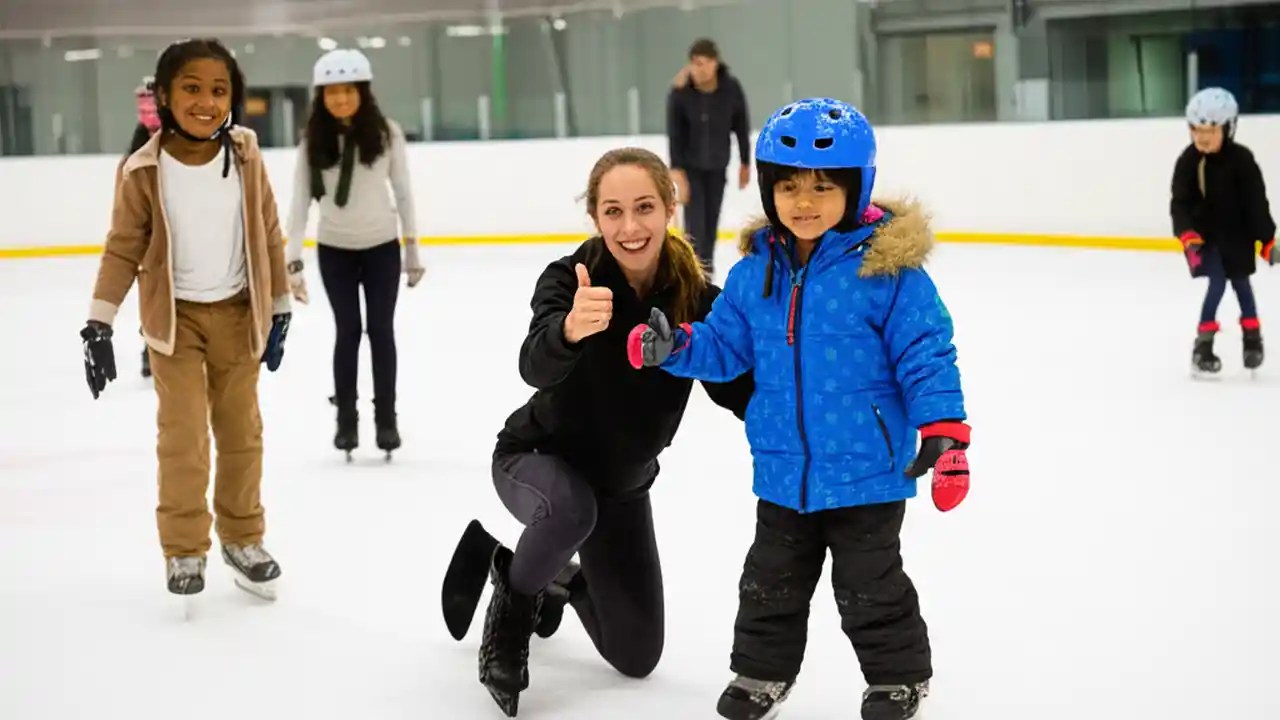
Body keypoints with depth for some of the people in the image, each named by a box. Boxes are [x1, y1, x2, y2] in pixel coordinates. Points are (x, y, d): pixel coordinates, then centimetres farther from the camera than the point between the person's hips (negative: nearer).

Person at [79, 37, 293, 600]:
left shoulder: (246, 160, -11)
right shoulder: (144, 171, -15)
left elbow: (269, 237, -1)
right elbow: (123, 250, -7)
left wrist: (279, 311, 3)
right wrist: (99, 325, -9)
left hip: (237, 312, 2)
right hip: (174, 317, -2)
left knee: (242, 431, 13)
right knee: (183, 436, -4)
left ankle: (243, 538, 29)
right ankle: (184, 548, 12)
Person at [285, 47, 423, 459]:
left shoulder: (386, 133, -13)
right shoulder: (313, 141, -11)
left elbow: (403, 191, -5)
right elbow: (301, 202, -12)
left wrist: (412, 248, -1)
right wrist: (293, 262, -17)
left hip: (382, 246, 0)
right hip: (334, 250, 0)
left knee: (381, 329, 6)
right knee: (348, 331, 4)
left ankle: (386, 418, 17)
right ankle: (346, 419, 16)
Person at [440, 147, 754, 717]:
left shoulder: (697, 299, -19)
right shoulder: (569, 279, -27)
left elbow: (740, 392, -22)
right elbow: (536, 365, -44)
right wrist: (569, 329, -67)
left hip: (622, 483, 4)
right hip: (538, 457, -4)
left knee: (636, 659, 9)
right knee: (571, 508, -41)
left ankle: (562, 580, 41)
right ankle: (512, 604, -7)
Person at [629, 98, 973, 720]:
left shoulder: (887, 268, -16)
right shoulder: (755, 271, -1)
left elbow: (926, 353, -14)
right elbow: (724, 344, 7)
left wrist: (942, 431, -19)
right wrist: (674, 347, -12)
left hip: (867, 469, -5)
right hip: (783, 472, 5)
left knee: (869, 586, 10)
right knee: (771, 582, 19)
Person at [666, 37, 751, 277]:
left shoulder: (732, 89, -17)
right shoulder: (680, 92, -21)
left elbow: (740, 127, -5)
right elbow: (674, 133, -20)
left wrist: (745, 163, 3)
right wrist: (677, 170, -27)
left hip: (717, 164, 2)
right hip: (690, 164, -2)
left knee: (711, 217, 7)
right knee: (694, 217, -11)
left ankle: (707, 265, 20)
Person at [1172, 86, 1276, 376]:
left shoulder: (1241, 160, -20)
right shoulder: (1187, 161, -15)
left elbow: (1256, 202, -14)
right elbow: (1180, 202, -15)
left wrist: (1267, 240, -11)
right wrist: (1187, 234, -30)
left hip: (1237, 234, 0)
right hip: (1205, 233, 0)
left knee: (1240, 282, 13)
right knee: (1217, 283, -11)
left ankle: (1252, 335, 35)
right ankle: (1202, 344, -4)